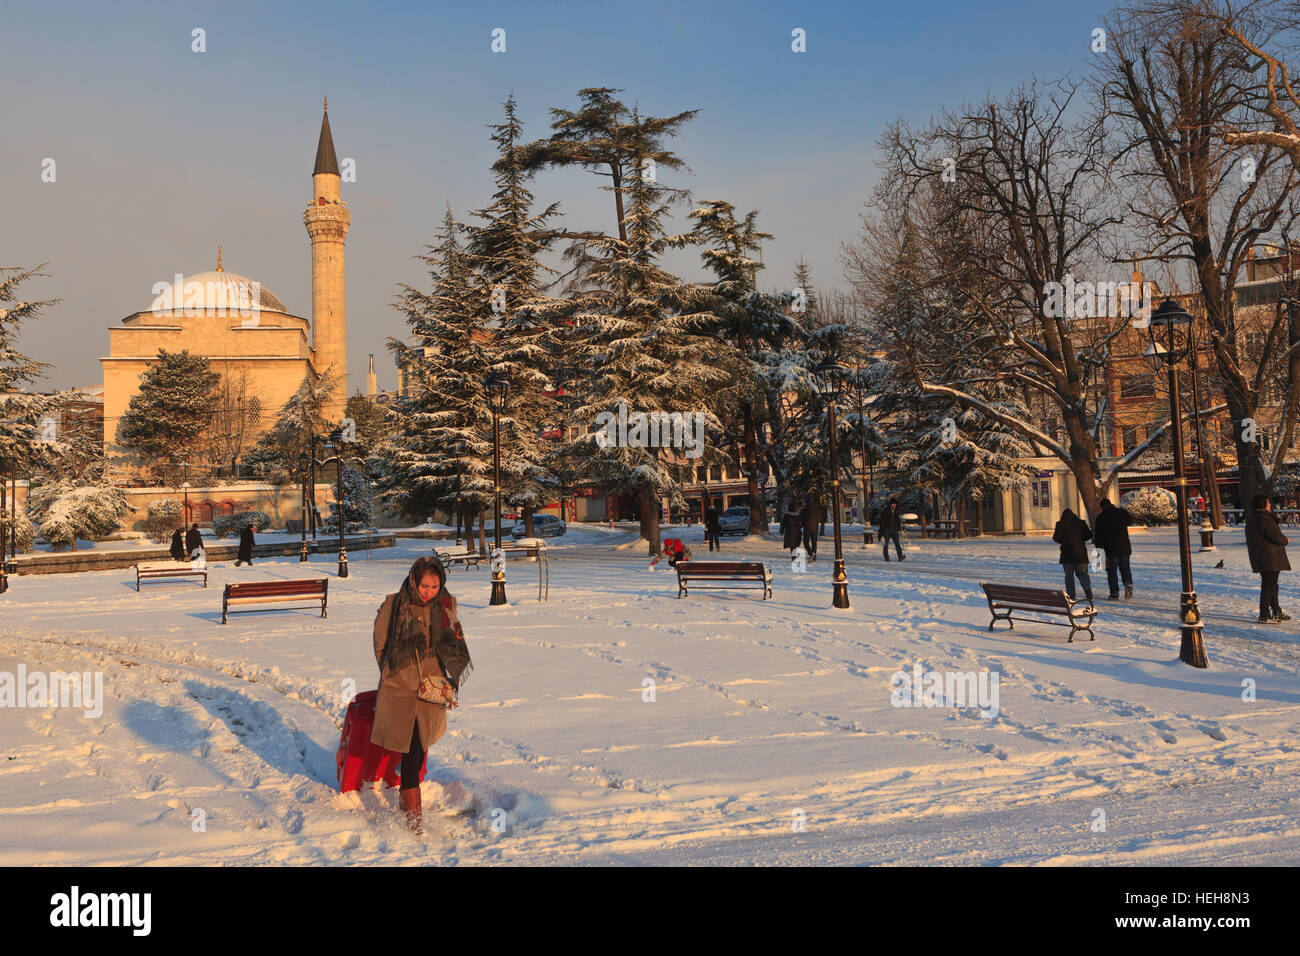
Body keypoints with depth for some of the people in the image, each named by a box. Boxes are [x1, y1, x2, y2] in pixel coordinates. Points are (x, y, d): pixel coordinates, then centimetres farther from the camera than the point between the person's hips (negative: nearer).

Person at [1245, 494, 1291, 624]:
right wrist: (1285, 540, 4)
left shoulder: (1251, 519, 13)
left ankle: (1277, 613, 30)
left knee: (1272, 585, 19)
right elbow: (1277, 537, -19)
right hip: (1270, 559, -10)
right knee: (1269, 586, -7)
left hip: (1259, 559, 10)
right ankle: (1264, 616, -6)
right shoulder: (1265, 519, -19)